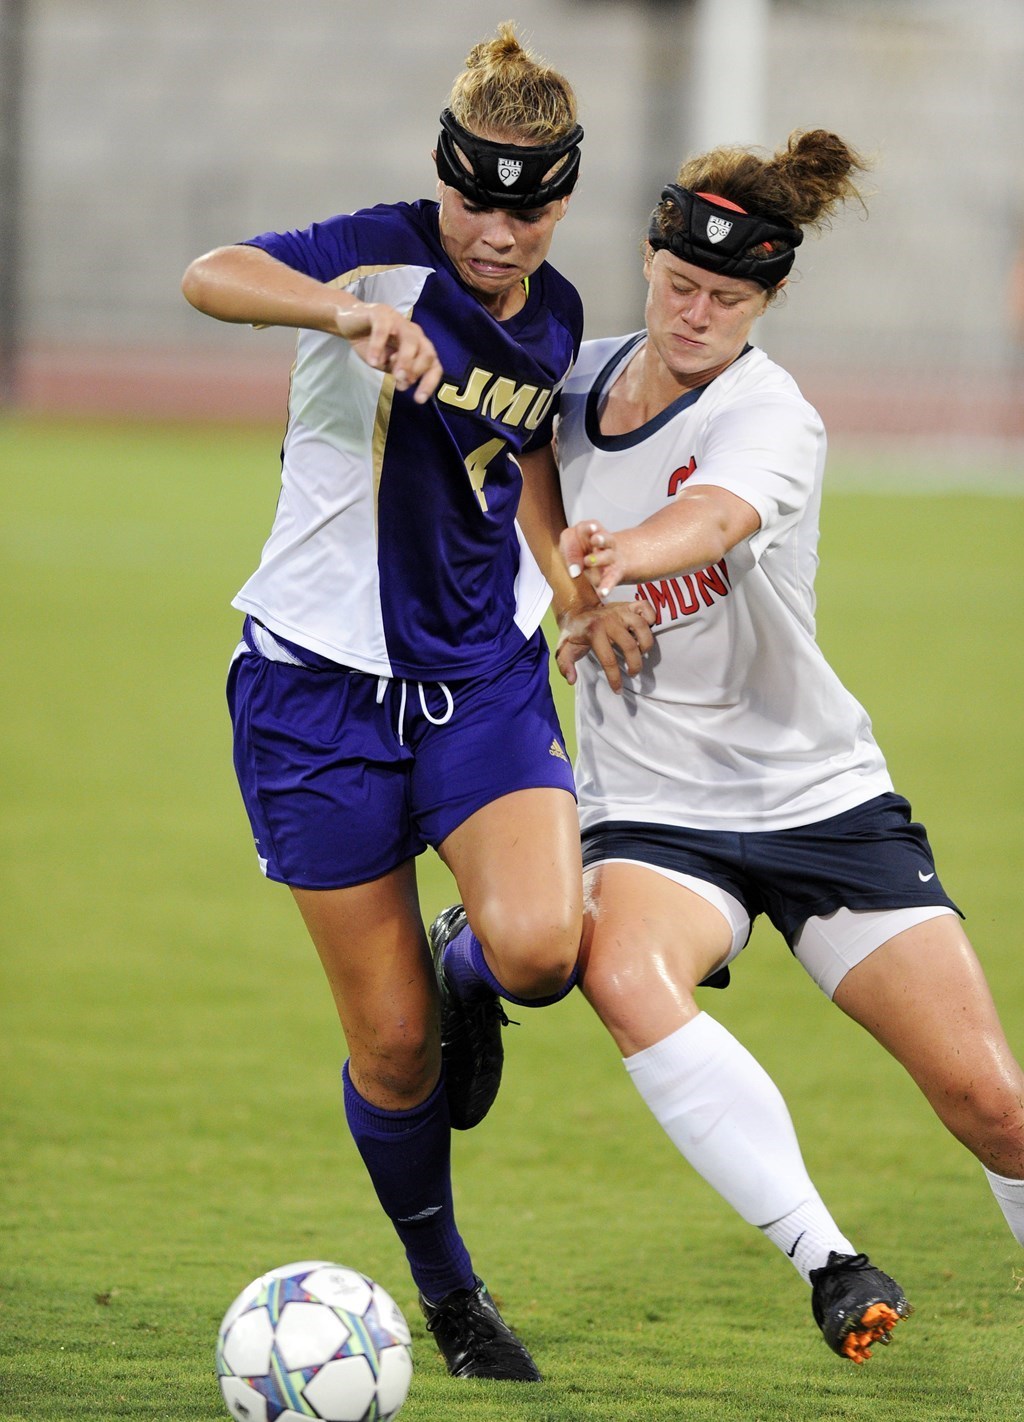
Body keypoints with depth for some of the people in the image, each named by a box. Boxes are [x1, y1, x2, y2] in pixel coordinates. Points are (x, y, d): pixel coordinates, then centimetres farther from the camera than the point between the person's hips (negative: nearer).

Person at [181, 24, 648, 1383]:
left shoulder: (557, 318, 5)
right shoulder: (390, 254, -13)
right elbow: (211, 277, -33)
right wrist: (352, 308, -50)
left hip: (485, 674, 4)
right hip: (322, 683, -3)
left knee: (539, 948, -23)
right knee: (393, 1043, 1)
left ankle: (474, 985, 15)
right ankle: (445, 1287, 25)